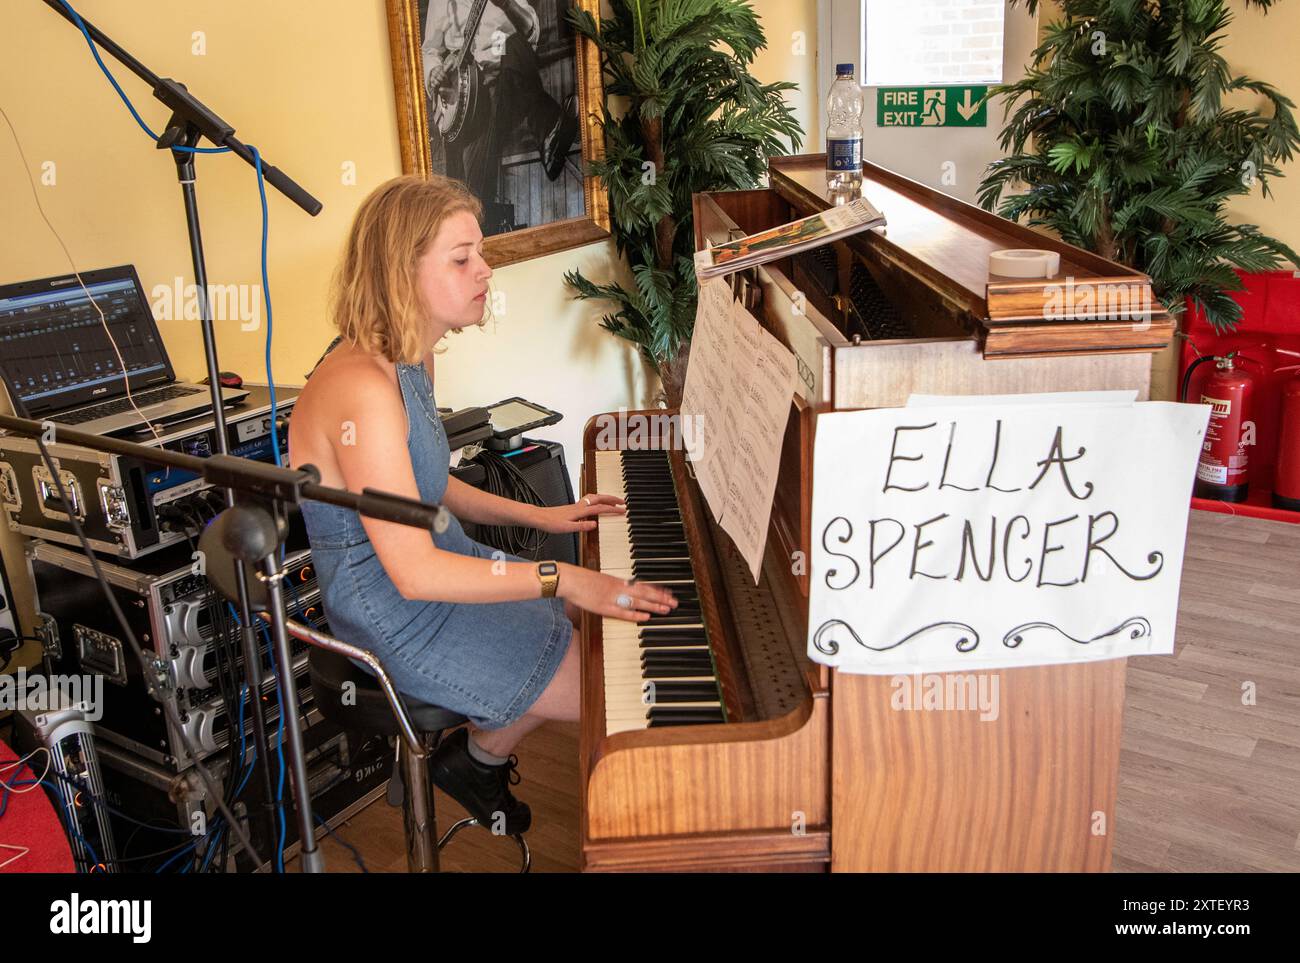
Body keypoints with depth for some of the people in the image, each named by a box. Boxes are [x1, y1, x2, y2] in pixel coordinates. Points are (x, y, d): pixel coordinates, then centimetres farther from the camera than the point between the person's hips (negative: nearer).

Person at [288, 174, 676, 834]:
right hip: (397, 623, -10)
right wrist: (561, 579, -27)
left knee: (615, 621, 17)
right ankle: (478, 760, 20)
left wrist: (536, 515, 7)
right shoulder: (361, 390, -30)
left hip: (440, 564, 10)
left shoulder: (410, 360, 3)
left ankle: (481, 752, 26)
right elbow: (415, 572, -30)